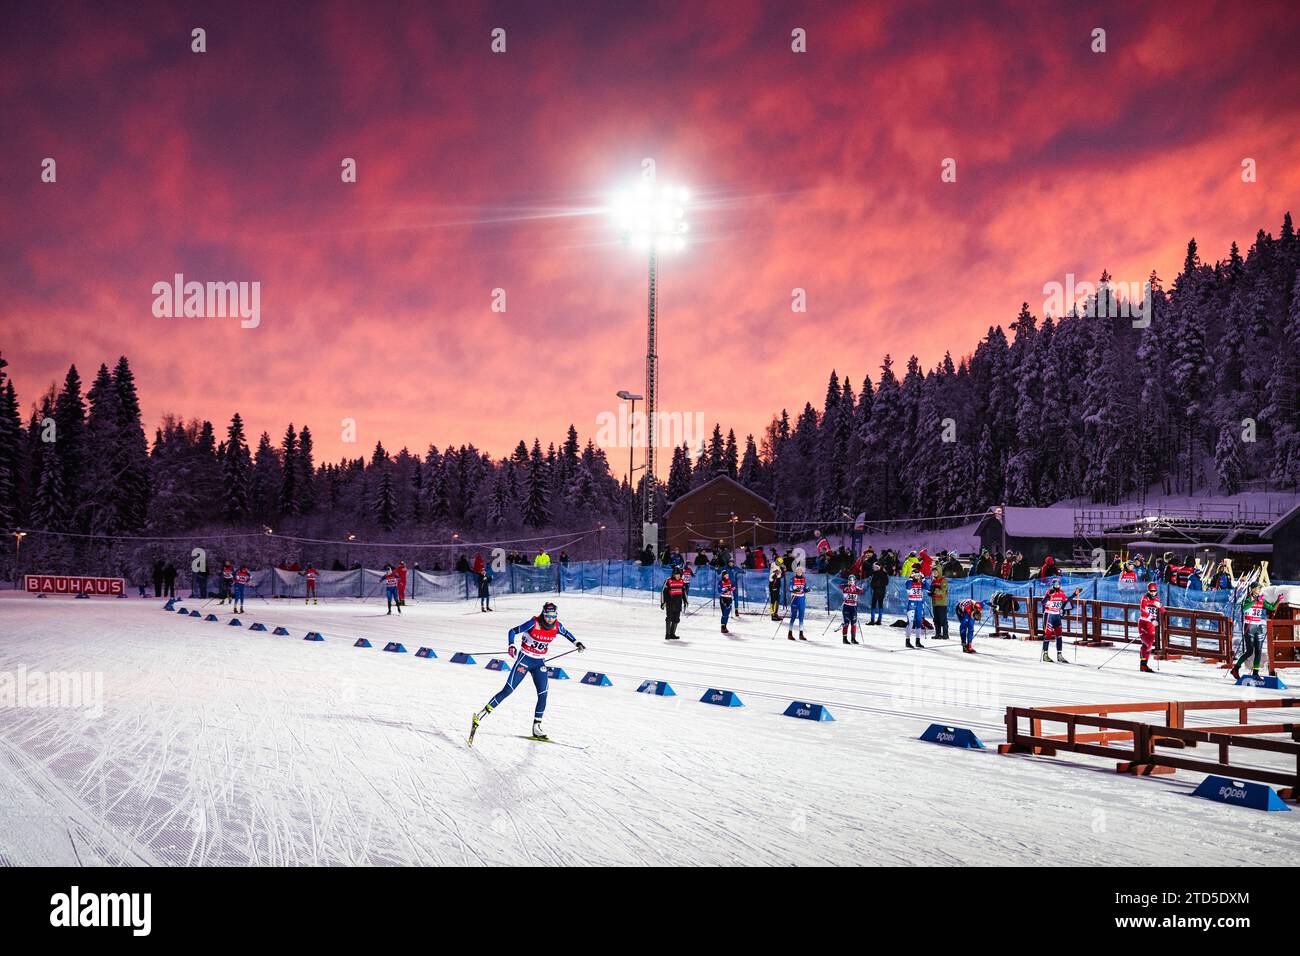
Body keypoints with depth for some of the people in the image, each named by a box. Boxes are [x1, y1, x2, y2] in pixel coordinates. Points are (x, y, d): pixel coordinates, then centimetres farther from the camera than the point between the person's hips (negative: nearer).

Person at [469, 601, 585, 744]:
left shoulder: (557, 626, -7)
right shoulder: (534, 623, -21)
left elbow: (565, 633, 18)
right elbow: (513, 631, -15)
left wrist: (576, 642, 14)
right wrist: (511, 646, -30)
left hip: (540, 663, 5)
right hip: (524, 659, -5)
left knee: (543, 695, -4)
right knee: (508, 690, -9)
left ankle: (536, 727, 9)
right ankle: (480, 715, -3)